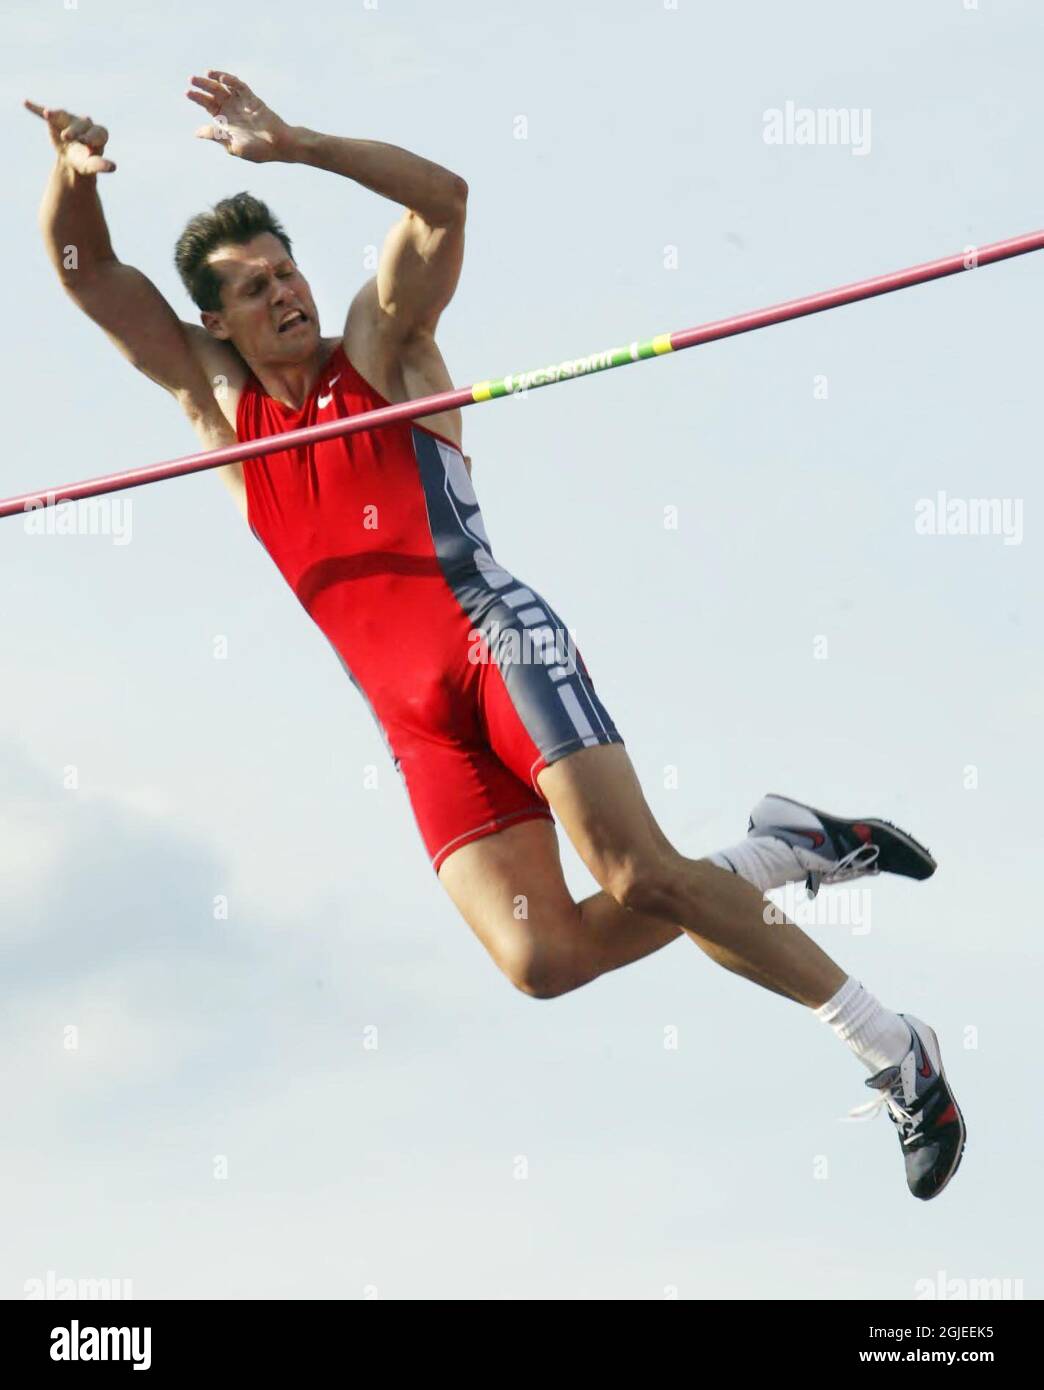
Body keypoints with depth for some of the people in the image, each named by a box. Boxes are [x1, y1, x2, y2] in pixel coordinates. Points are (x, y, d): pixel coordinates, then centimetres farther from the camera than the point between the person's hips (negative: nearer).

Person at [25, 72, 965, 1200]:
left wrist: (294, 145, -18)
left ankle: (895, 1051, -13)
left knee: (636, 874, -22)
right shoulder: (213, 398, 15)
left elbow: (442, 198, -10)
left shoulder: (382, 344, 6)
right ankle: (772, 855, 3)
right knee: (540, 958, -16)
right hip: (418, 727, 4)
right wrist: (72, 174, -10)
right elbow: (89, 273, 11)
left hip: (499, 642, -4)